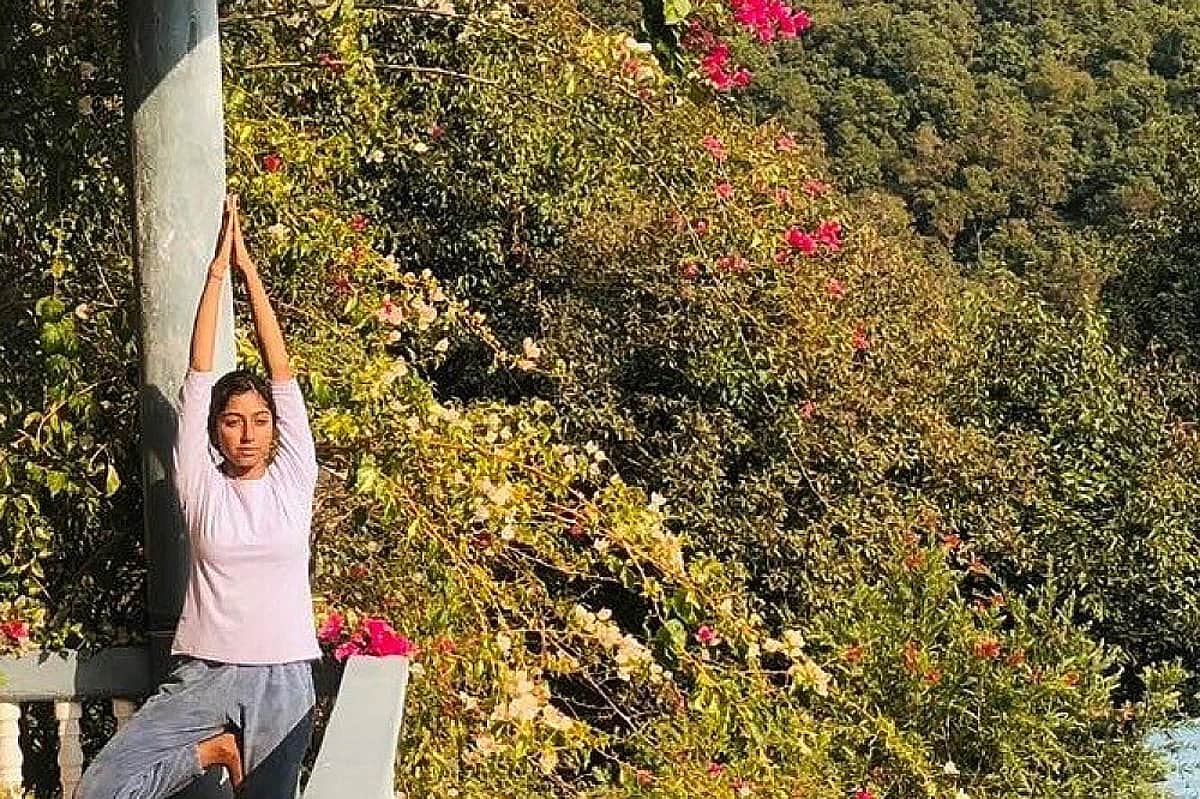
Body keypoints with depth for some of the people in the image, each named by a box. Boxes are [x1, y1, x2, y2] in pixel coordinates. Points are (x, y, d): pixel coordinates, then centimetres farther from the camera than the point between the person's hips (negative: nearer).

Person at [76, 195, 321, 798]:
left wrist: (247, 268, 5)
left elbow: (282, 372, 4)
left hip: (283, 680, 0)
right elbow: (199, 375, 3)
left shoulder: (291, 482, 6)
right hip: (202, 676, 0)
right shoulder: (201, 488, 5)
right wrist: (216, 269, 3)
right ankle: (214, 749, 5)